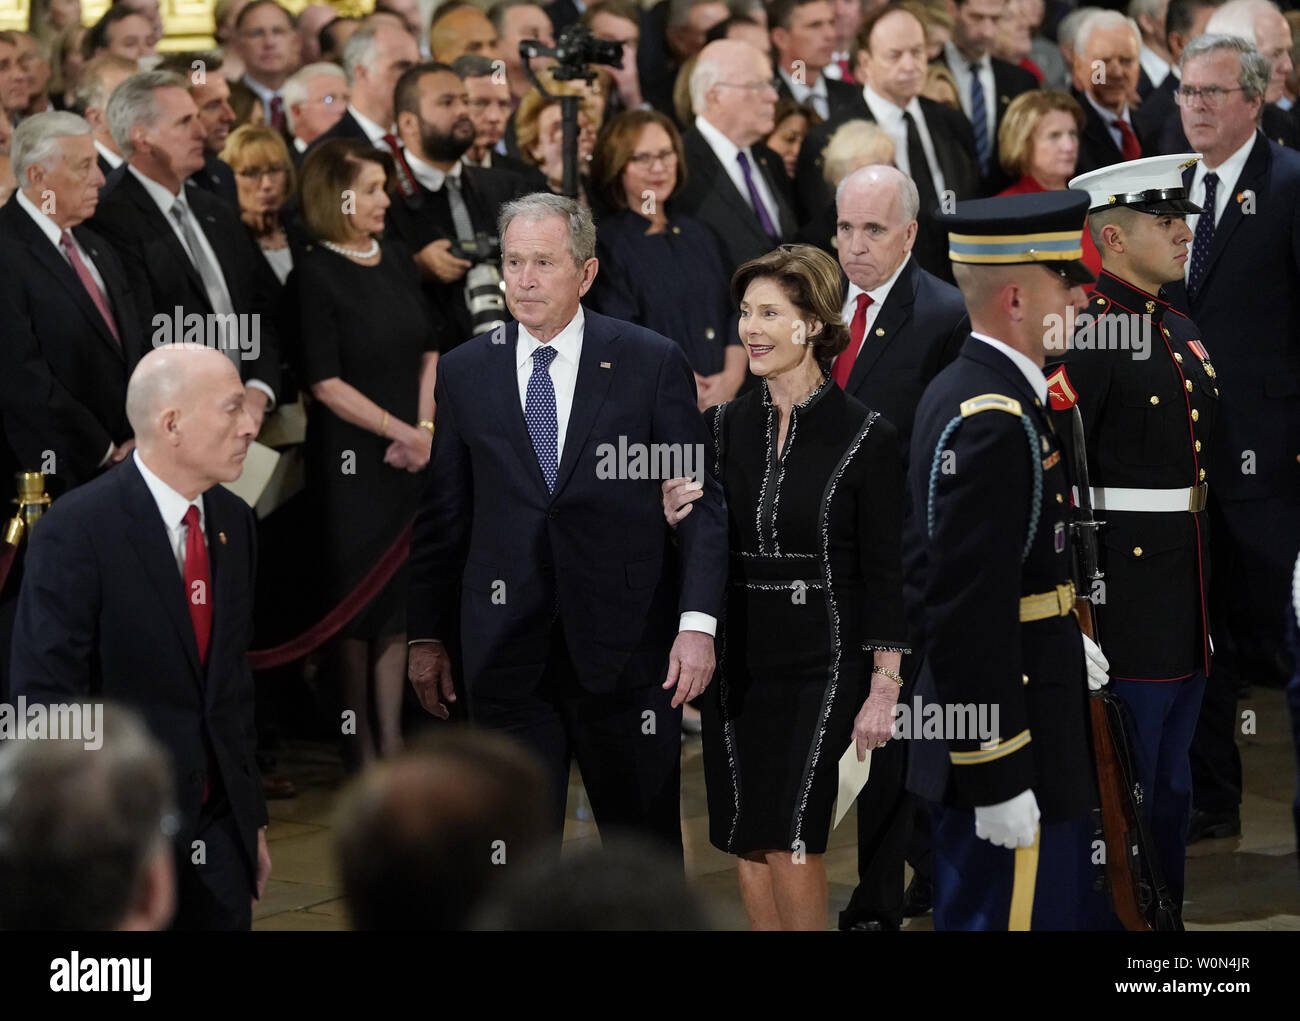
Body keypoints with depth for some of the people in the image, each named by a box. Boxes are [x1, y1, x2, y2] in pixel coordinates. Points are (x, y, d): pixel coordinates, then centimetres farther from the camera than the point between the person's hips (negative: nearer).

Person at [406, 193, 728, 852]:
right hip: (506, 648, 2)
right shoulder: (465, 373, 7)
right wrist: (427, 636, 8)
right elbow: (441, 517, 11)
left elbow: (700, 500, -1)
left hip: (626, 647, -1)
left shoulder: (654, 364, 0)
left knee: (647, 845, 7)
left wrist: (698, 623, -11)